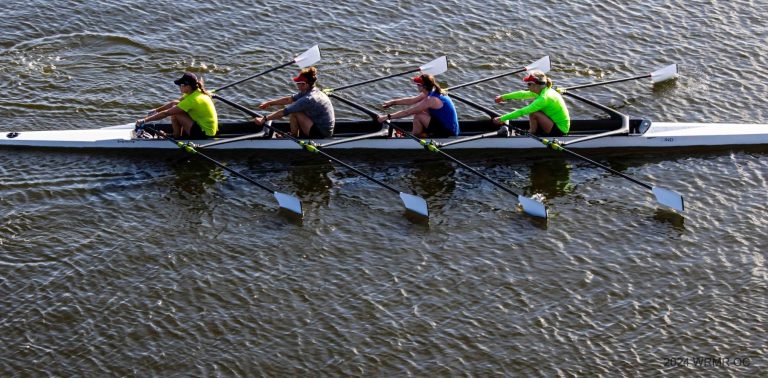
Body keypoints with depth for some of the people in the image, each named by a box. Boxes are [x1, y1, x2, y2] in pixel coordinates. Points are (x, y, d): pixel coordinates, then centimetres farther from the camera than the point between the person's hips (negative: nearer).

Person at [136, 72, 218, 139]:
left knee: (175, 113, -13)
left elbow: (166, 113, -21)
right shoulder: (197, 92, 2)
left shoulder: (192, 100, -25)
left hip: (204, 134, -9)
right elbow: (173, 103, 16)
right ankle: (182, 134, 17)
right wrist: (156, 110, 12)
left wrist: (144, 120, -15)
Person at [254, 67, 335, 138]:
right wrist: (270, 103, 14)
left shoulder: (308, 99, -25)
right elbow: (289, 99, 12)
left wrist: (264, 119, -16)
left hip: (321, 134, -9)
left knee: (294, 112, -12)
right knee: (295, 108, 16)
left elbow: (285, 111, -22)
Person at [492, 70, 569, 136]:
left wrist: (502, 118, -21)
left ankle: (532, 132, 3)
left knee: (533, 113, -19)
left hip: (559, 131, -9)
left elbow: (522, 111, -26)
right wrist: (504, 97, 22)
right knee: (532, 108, 12)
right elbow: (523, 94, 15)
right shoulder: (544, 90, 2)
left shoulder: (544, 98, -25)